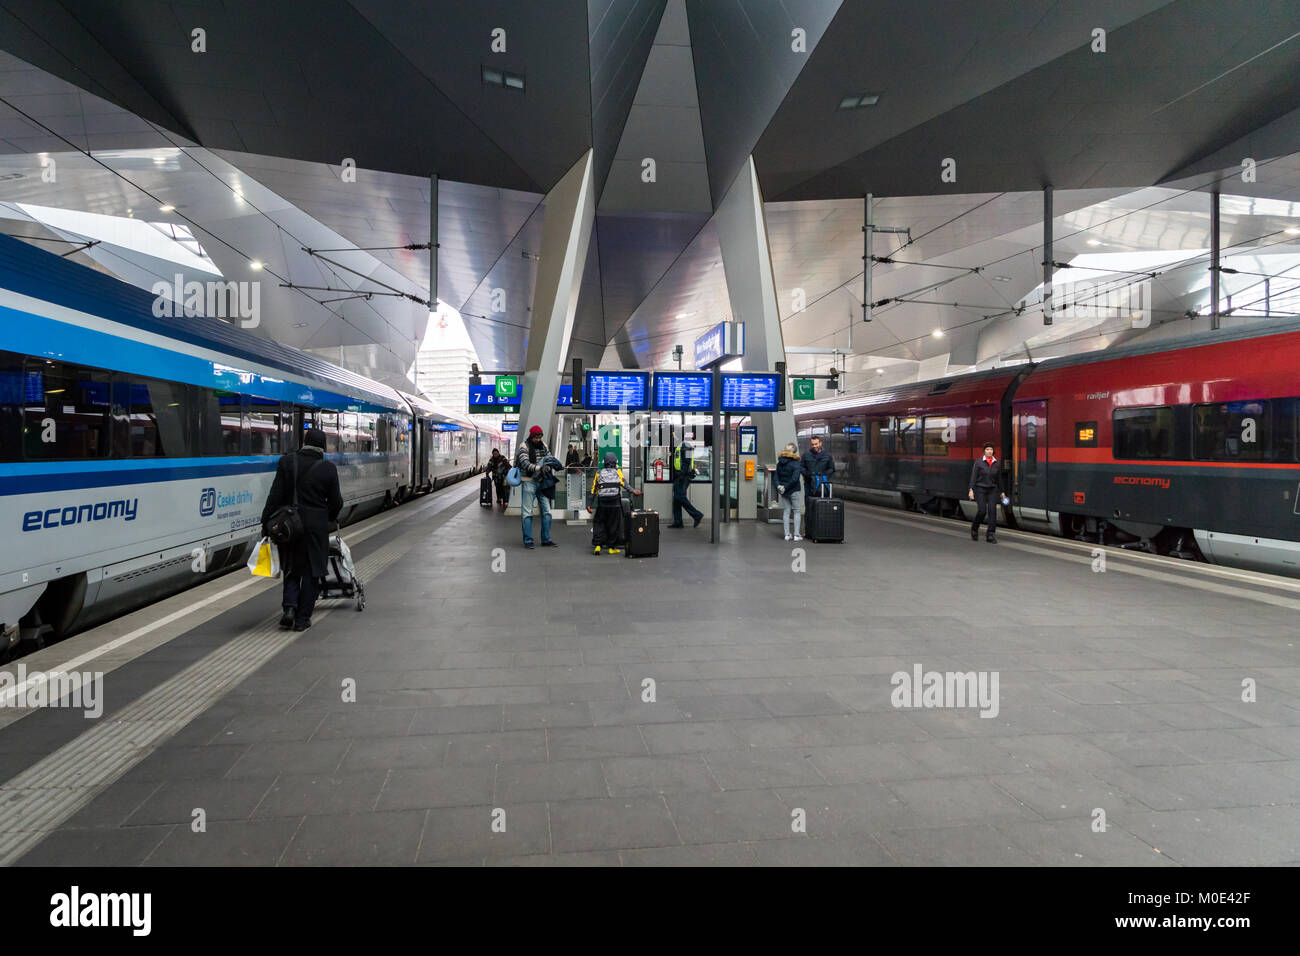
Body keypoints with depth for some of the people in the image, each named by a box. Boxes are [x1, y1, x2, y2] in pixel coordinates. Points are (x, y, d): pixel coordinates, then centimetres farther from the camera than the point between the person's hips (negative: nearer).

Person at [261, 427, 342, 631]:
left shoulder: (287, 461, -4)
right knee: (311, 571, 7)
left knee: (292, 568, 18)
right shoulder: (328, 468, -8)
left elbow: (275, 495, -5)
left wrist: (266, 522, 1)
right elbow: (336, 501, -2)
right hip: (316, 526, -2)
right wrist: (330, 518, 18)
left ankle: (289, 607, 1)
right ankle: (302, 618, 10)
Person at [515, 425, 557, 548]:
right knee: (527, 512, -3)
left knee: (546, 511, 6)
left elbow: (550, 457, 14)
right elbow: (525, 464, -19)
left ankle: (546, 540, 13)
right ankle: (528, 541, 3)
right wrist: (539, 468, -32)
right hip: (529, 481, -6)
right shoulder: (524, 446, -8)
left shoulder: (543, 445, 10)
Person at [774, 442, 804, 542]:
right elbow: (795, 478, -19)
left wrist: (778, 486, -6)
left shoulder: (780, 463, 5)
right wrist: (786, 488, -13)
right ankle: (796, 535, 1)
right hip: (794, 491, -5)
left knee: (786, 511, 10)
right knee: (797, 511, 4)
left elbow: (777, 476, 3)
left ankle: (787, 534, 9)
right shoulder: (796, 463, -14)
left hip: (784, 492, 5)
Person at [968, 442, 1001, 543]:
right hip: (980, 489, -3)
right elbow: (974, 476, -5)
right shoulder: (978, 462, -3)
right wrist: (971, 490, -11)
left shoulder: (997, 463, 5)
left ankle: (990, 535, -5)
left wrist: (1001, 492, 13)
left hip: (992, 490, 3)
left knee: (992, 510, -10)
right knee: (982, 511, -11)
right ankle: (974, 529, 16)